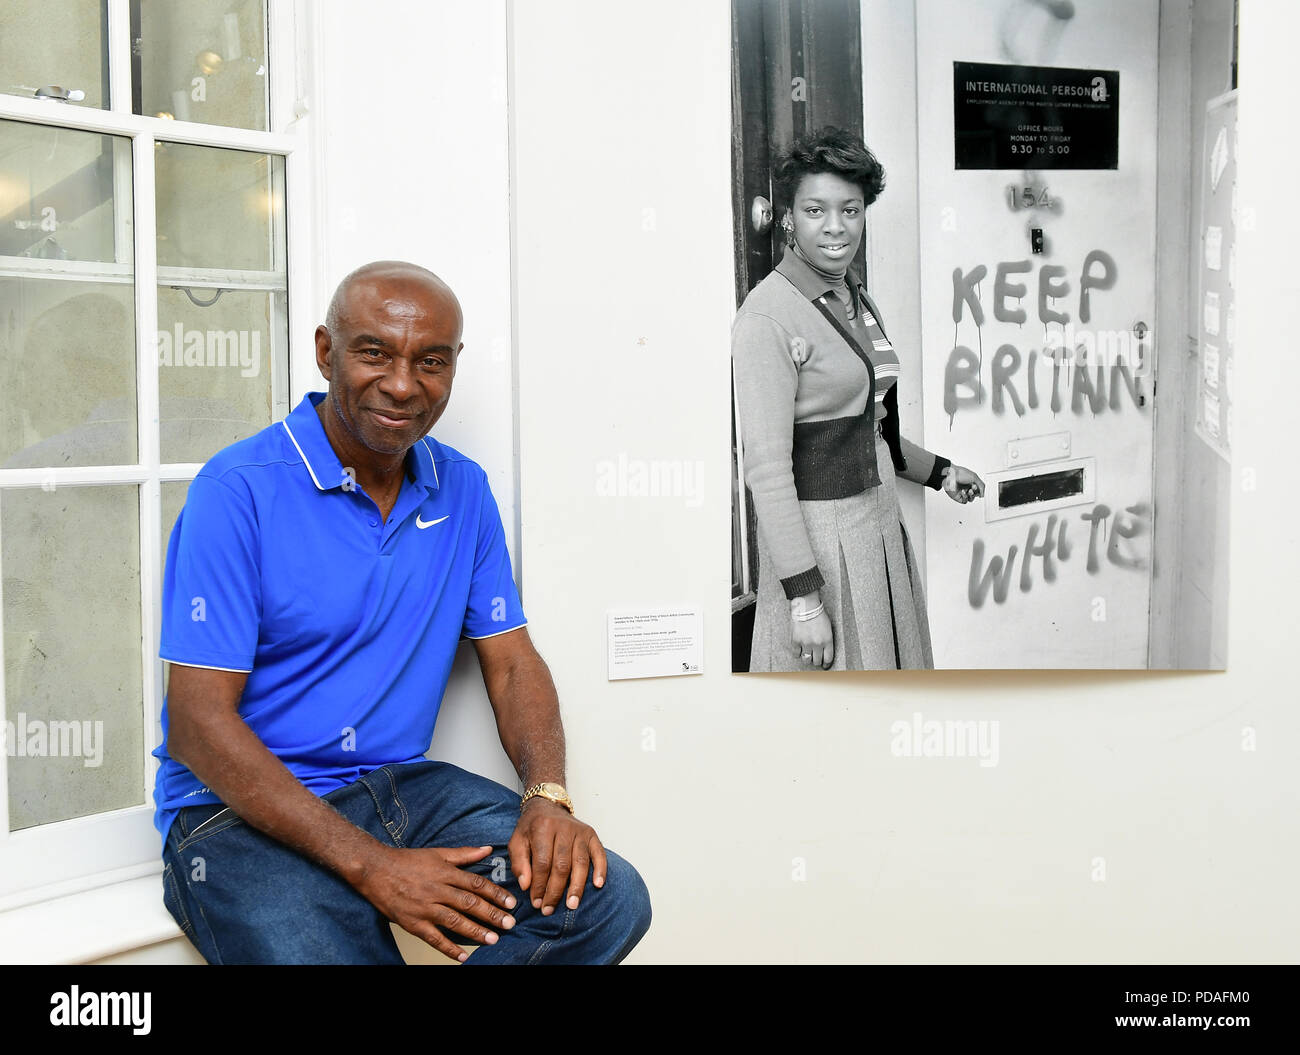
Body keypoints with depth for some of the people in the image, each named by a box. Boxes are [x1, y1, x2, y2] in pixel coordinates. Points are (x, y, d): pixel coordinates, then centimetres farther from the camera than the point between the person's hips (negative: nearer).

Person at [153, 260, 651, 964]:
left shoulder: (463, 490, 7)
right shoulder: (240, 490, -13)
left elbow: (511, 663, 8)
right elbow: (197, 724, -17)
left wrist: (547, 797, -14)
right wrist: (371, 865, -24)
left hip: (402, 786, 6)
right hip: (244, 811, -5)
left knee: (611, 899, -15)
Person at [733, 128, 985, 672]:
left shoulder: (857, 299, 10)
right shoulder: (768, 316, -17)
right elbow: (767, 468, -21)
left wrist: (940, 472, 25)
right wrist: (805, 599, -23)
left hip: (879, 521, 8)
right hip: (816, 530, -8)